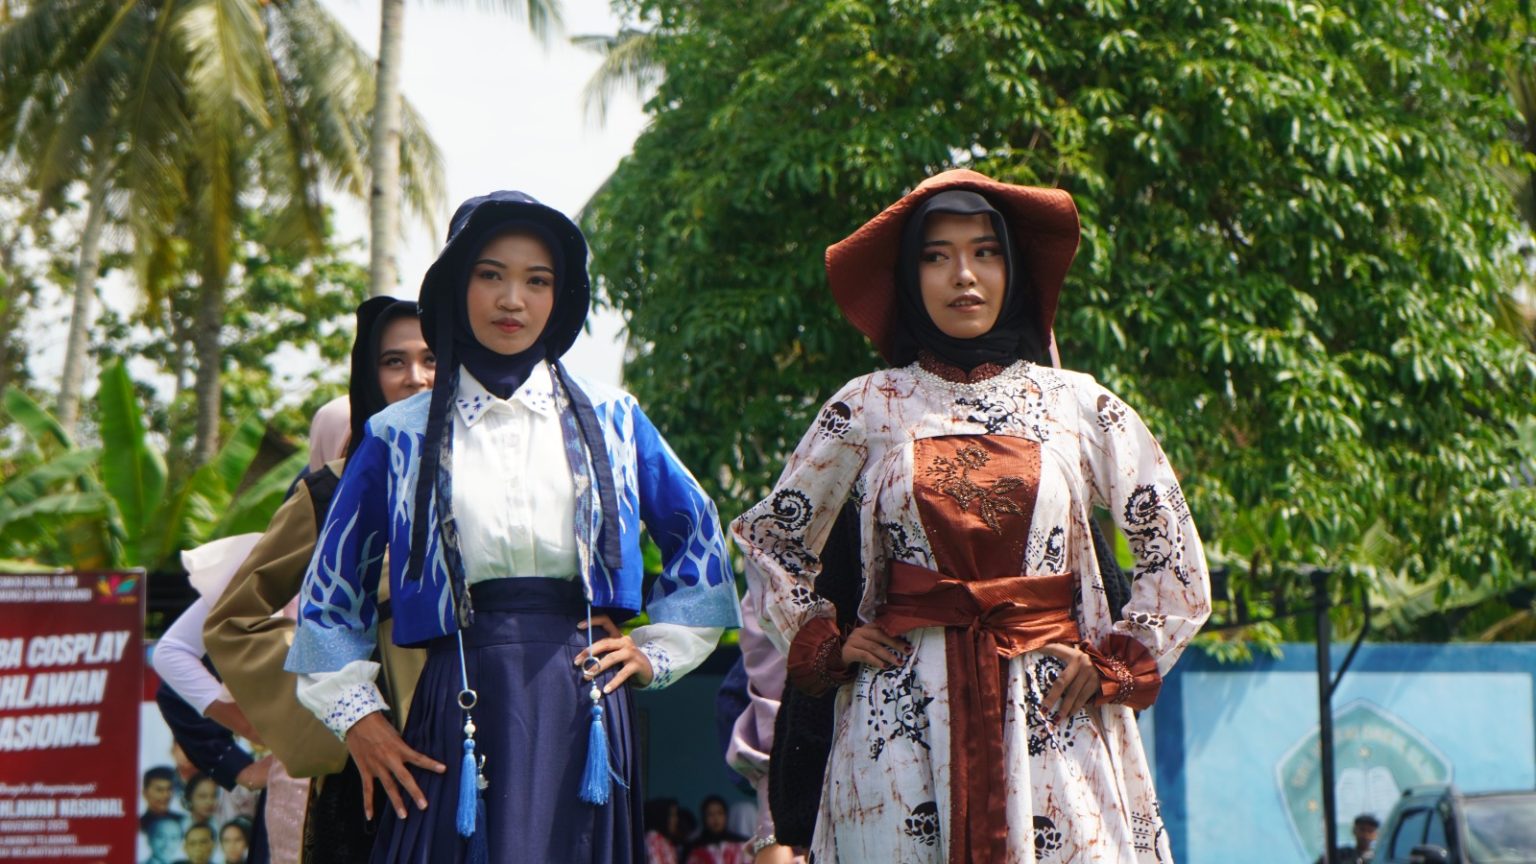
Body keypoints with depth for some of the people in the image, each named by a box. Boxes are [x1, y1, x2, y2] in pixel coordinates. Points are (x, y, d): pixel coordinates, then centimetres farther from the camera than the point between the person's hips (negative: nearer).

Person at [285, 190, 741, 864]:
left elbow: (699, 540, 21)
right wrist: (355, 714, 6)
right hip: (460, 703, -1)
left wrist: (658, 651, 13)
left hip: (583, 706, 1)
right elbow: (333, 585, 13)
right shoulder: (400, 436, 8)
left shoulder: (610, 421, 11)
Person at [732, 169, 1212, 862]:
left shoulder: (1079, 405, 8)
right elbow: (769, 539, 17)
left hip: (1050, 719, 0)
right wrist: (823, 648, 7)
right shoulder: (867, 408, 8)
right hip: (904, 720, 0)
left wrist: (1114, 663, 5)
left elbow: (1175, 554, 13)